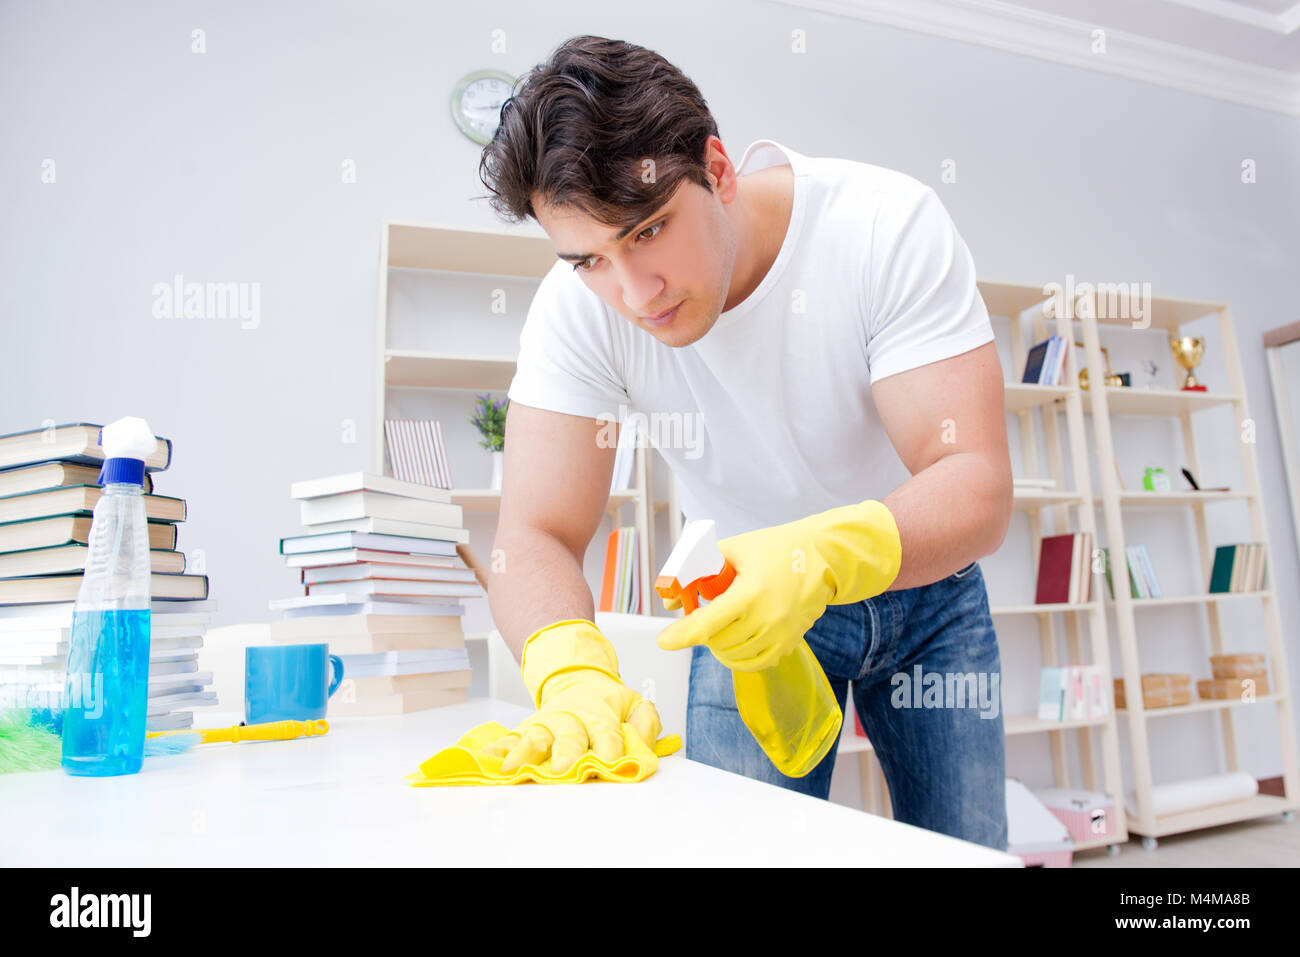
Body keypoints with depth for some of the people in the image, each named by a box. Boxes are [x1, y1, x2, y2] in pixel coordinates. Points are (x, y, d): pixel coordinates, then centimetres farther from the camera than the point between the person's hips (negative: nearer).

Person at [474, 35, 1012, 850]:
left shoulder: (889, 225, -26)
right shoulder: (576, 308, -21)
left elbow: (978, 488, -31)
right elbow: (536, 537, -24)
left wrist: (824, 555, -51)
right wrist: (573, 670, -45)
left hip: (921, 580, 1)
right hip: (746, 591, 1)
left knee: (964, 852, 6)